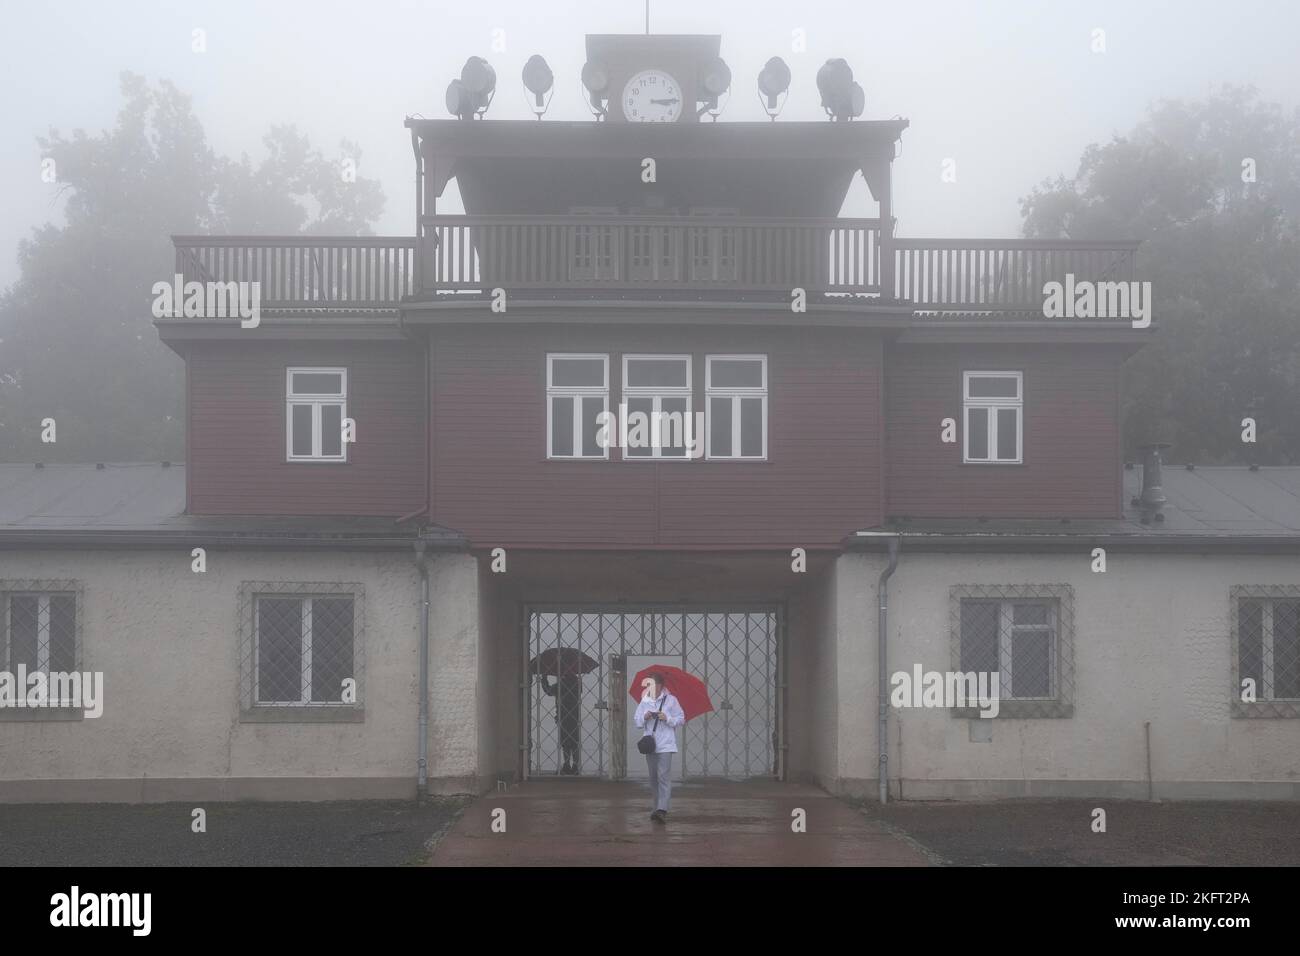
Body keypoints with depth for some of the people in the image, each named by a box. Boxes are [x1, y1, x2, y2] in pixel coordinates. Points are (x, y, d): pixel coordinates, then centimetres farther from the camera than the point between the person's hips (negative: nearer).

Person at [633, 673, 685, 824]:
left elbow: (681, 719, 2)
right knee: (653, 778, 10)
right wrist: (644, 718, -11)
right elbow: (636, 720, 10)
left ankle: (662, 810, -21)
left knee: (664, 776, -14)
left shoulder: (670, 700, 0)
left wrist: (668, 719, -15)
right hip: (649, 744, 5)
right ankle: (658, 808, 20)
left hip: (665, 745, -5)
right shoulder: (645, 702, 9)